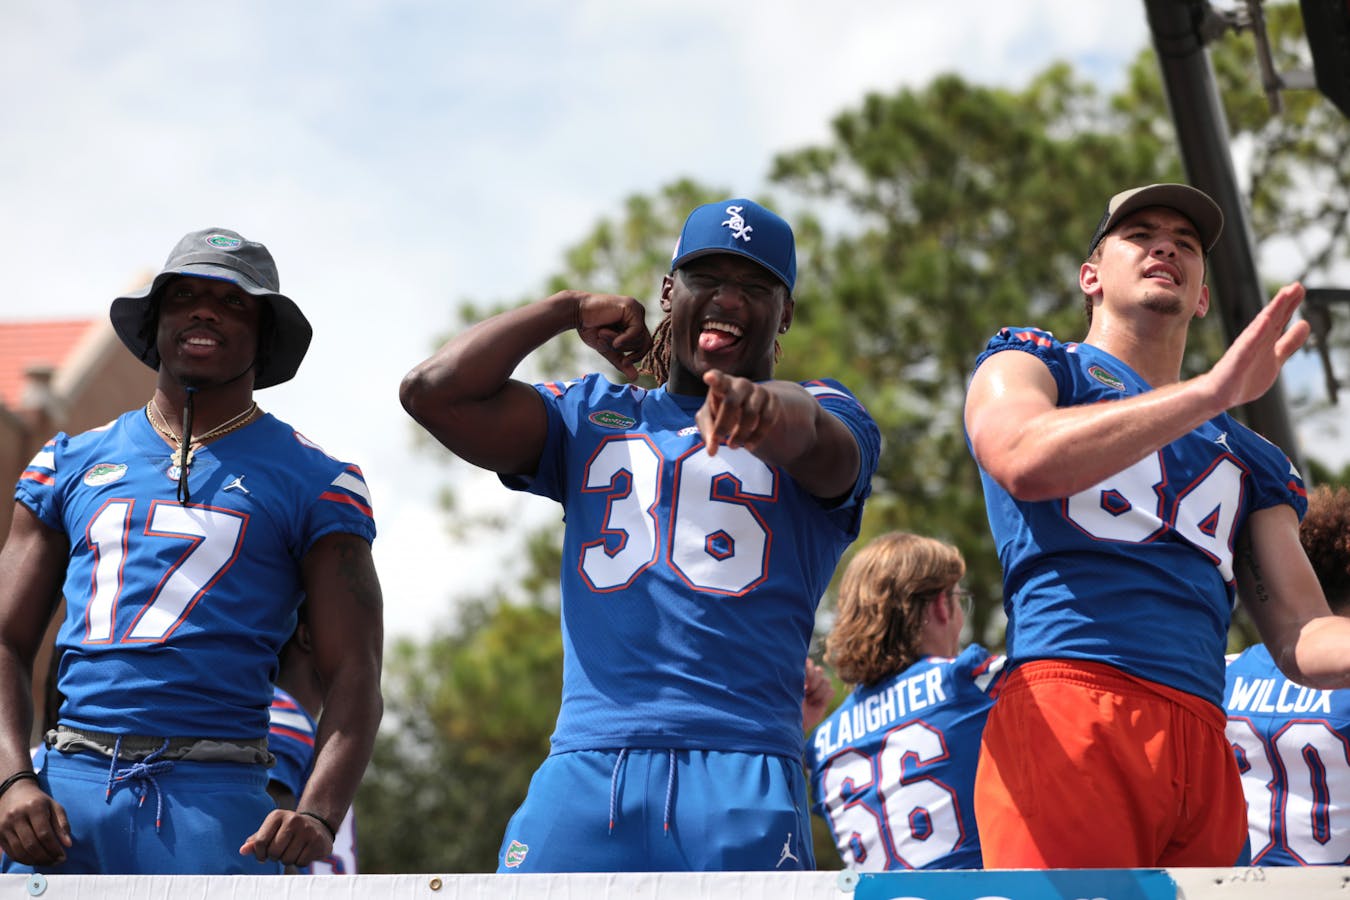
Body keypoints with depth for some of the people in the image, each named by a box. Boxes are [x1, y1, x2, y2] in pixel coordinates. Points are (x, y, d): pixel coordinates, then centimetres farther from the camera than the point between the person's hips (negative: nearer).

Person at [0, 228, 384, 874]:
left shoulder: (314, 484, 9)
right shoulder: (71, 464, 17)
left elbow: (353, 677, 2)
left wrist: (318, 814, -15)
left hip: (214, 795, -2)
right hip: (69, 779, 2)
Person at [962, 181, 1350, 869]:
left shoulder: (1251, 461, 31)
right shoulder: (1036, 362, 18)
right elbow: (1022, 462, -8)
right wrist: (1212, 392, -12)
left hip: (1203, 747, 6)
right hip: (1070, 710, -5)